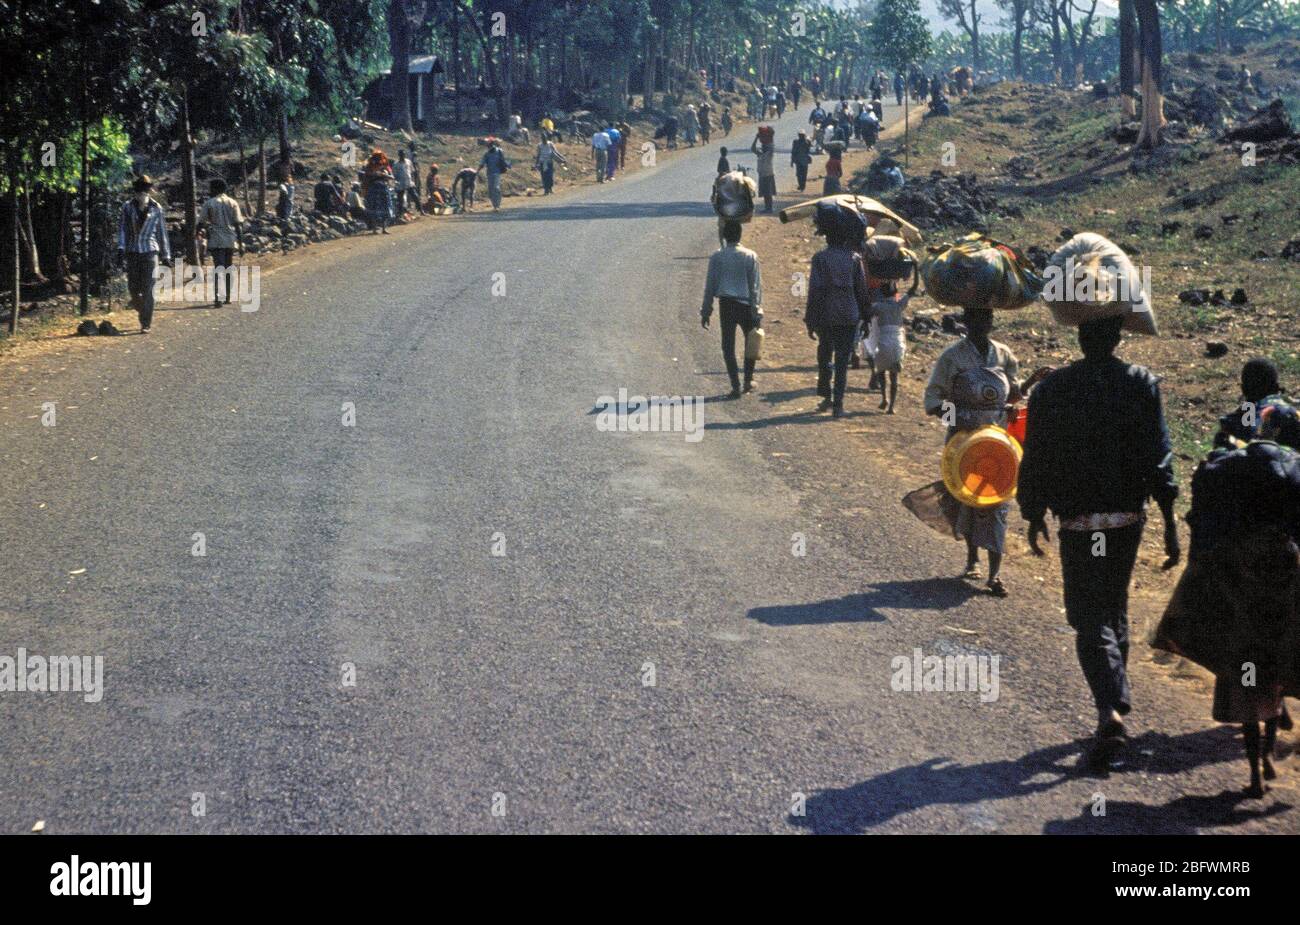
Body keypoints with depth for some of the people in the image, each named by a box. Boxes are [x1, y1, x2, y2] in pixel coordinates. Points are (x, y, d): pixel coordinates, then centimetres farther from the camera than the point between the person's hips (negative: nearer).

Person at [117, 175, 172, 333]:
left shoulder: (156, 209, 4)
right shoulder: (127, 207, 4)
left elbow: (162, 232, 9)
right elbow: (122, 228, -1)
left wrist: (166, 255, 10)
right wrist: (121, 247, -15)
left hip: (150, 251, -2)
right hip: (132, 253, 2)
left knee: (147, 290, -8)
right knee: (133, 289, 5)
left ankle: (146, 324, -5)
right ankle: (146, 314, 31)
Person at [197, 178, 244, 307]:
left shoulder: (209, 204, -1)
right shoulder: (233, 203, 6)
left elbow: (201, 223, -2)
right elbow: (238, 225, 3)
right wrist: (241, 244, 4)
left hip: (215, 241, -3)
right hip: (230, 240, 3)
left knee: (218, 267, -6)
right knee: (228, 268, 14)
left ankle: (217, 297, -21)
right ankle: (228, 297, 19)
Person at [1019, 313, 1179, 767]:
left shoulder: (1052, 389, -4)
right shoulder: (1142, 384, -2)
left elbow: (1036, 458, 0)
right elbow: (1159, 460, -6)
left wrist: (1034, 517, 14)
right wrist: (1170, 525, -4)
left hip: (1079, 521, -2)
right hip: (1128, 518, 3)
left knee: (1089, 618, -2)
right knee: (1114, 610, 20)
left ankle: (1112, 708, -22)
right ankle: (1115, 702, 29)